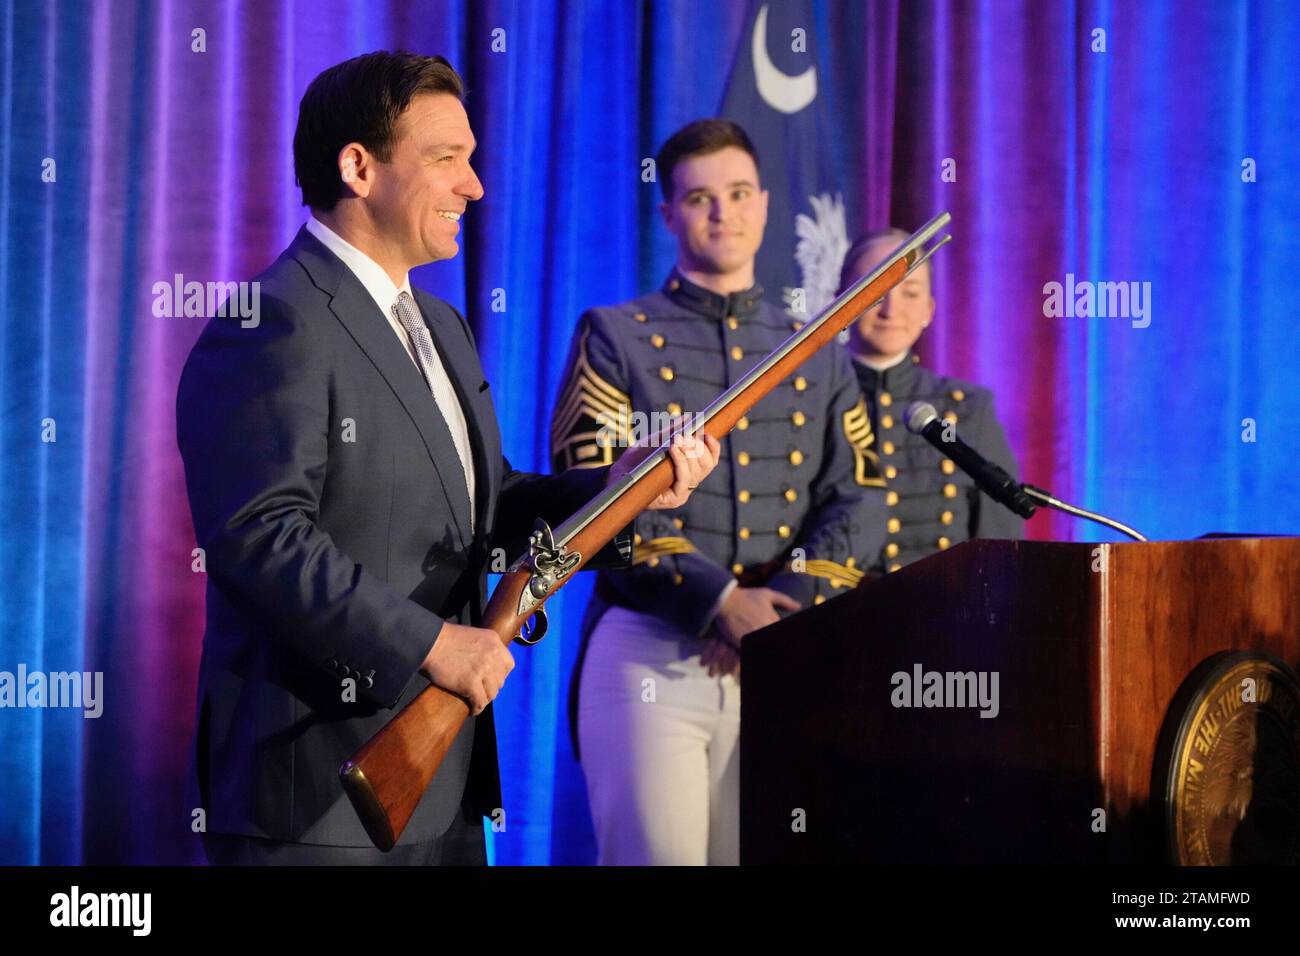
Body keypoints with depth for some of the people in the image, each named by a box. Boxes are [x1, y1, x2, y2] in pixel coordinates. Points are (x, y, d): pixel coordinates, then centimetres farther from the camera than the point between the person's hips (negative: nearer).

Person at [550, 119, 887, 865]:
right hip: (652, 652, -3)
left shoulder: (818, 356, 15)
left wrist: (784, 608, -11)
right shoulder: (616, 339, 4)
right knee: (659, 853, -9)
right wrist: (721, 601, -16)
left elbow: (860, 501, 6)